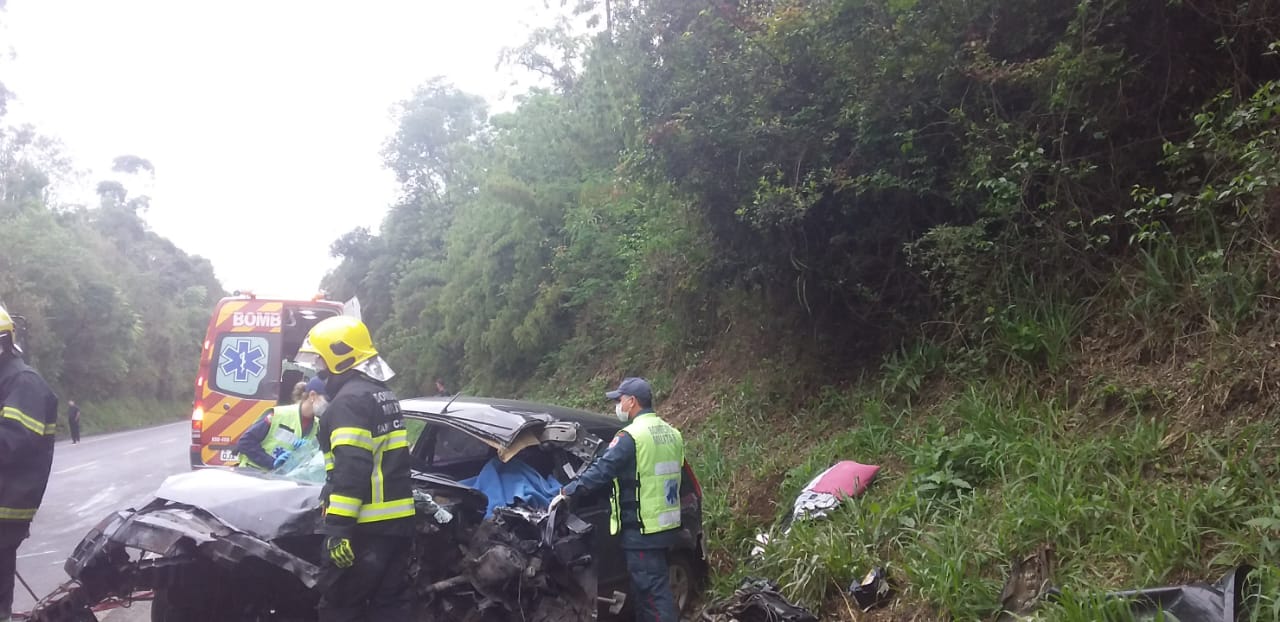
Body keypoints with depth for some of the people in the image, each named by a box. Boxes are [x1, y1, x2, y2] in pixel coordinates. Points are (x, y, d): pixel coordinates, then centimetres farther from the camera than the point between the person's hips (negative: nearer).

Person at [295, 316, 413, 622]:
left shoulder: (350, 399, -14)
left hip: (365, 526, -9)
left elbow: (350, 470, -23)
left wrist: (338, 527, -25)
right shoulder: (383, 394, 17)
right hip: (397, 520, 9)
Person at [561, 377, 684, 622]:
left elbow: (601, 471, -16)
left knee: (654, 592, -4)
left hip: (642, 529, -9)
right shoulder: (671, 433, 12)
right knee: (647, 588, 17)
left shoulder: (632, 436, -15)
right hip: (666, 525, 9)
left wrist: (567, 493, -7)